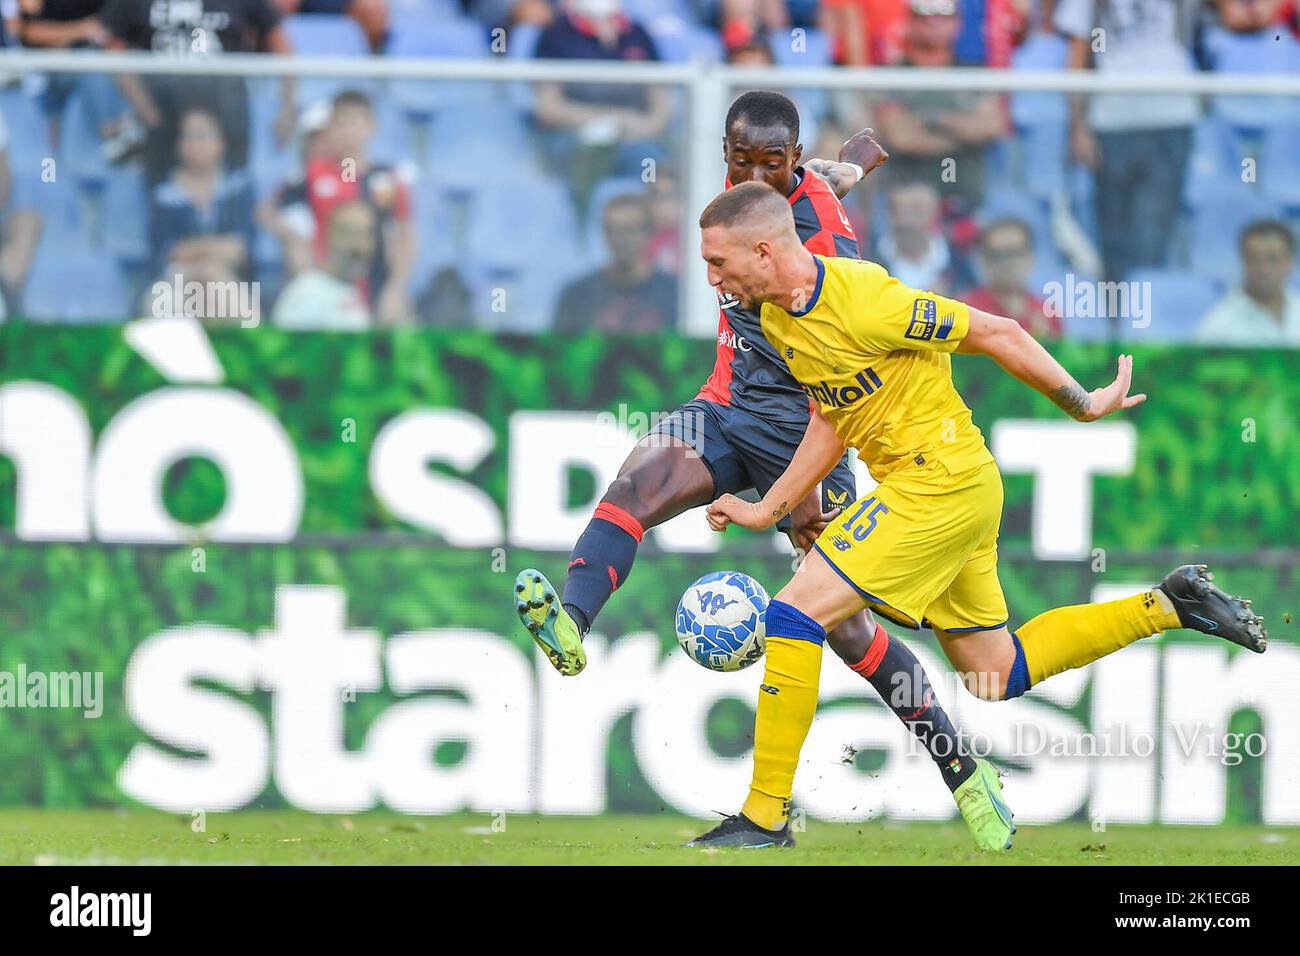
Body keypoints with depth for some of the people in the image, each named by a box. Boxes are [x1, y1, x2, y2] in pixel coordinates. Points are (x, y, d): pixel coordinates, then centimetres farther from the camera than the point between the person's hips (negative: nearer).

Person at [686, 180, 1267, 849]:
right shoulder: (778, 317, 4)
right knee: (997, 679, 17)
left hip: (942, 482, -10)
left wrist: (1082, 404, -5)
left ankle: (765, 818, -12)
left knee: (794, 615, -16)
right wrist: (766, 510, 14)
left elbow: (996, 333, -15)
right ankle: (1171, 605, 25)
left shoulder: (861, 299, -23)